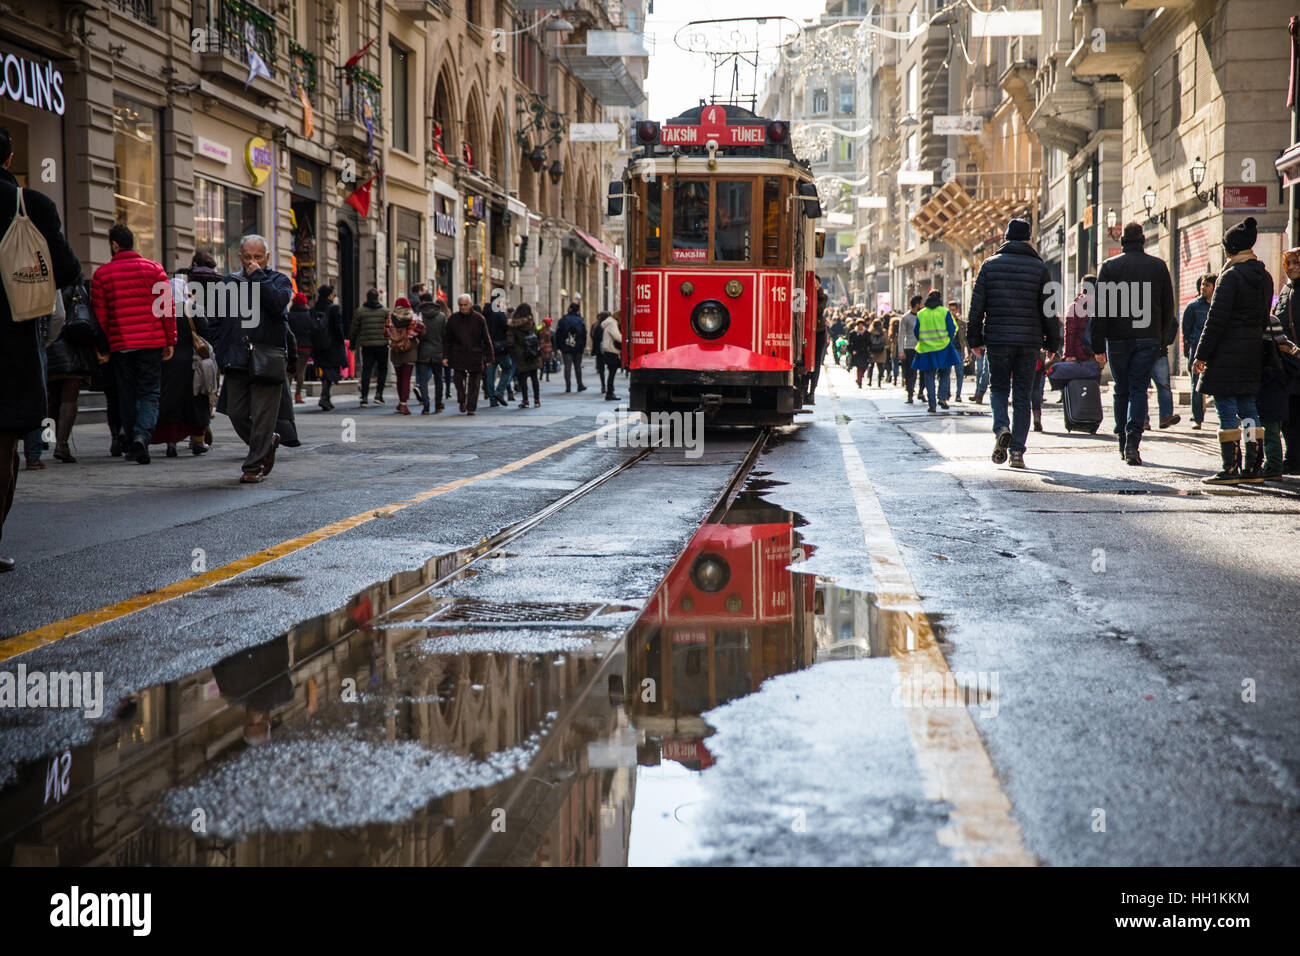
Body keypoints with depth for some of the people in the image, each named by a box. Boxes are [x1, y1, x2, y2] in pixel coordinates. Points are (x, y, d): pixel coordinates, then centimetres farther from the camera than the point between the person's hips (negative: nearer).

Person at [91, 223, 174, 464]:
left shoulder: (102, 273, 2)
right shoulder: (153, 269, 2)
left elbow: (99, 314, 1)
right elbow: (167, 307, -1)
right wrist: (170, 341, 5)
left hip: (120, 344, 1)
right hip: (151, 342, 0)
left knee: (127, 394, 13)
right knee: (149, 393, 2)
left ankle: (130, 438, 17)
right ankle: (142, 436, -19)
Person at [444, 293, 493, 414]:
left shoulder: (479, 318, -1)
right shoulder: (453, 319, 3)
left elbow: (486, 340, 2)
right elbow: (447, 339, 8)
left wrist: (488, 357, -1)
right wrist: (445, 356, 2)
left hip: (475, 356, -1)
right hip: (458, 356, 1)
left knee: (474, 384, 2)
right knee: (459, 378, -7)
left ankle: (471, 407, 11)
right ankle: (462, 402, 15)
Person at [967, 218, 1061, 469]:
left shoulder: (990, 264, 2)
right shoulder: (1039, 267, 3)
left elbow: (976, 305, 0)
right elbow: (1049, 309, 3)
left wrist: (974, 339, 7)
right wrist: (1052, 342, 10)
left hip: (997, 339, -1)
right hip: (1029, 341, 1)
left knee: (999, 389, 13)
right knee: (1022, 395, 6)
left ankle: (1001, 428, -16)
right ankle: (1017, 451, 3)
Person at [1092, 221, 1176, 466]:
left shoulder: (1108, 266, 0)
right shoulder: (1158, 266, 4)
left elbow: (1100, 309, -4)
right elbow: (1168, 306, 8)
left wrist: (1098, 345, -2)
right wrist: (1162, 337, 20)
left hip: (1117, 338, 0)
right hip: (1148, 338, 0)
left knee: (1122, 391, 13)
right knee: (1139, 389, -1)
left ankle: (1123, 444, 17)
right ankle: (1133, 441, -19)